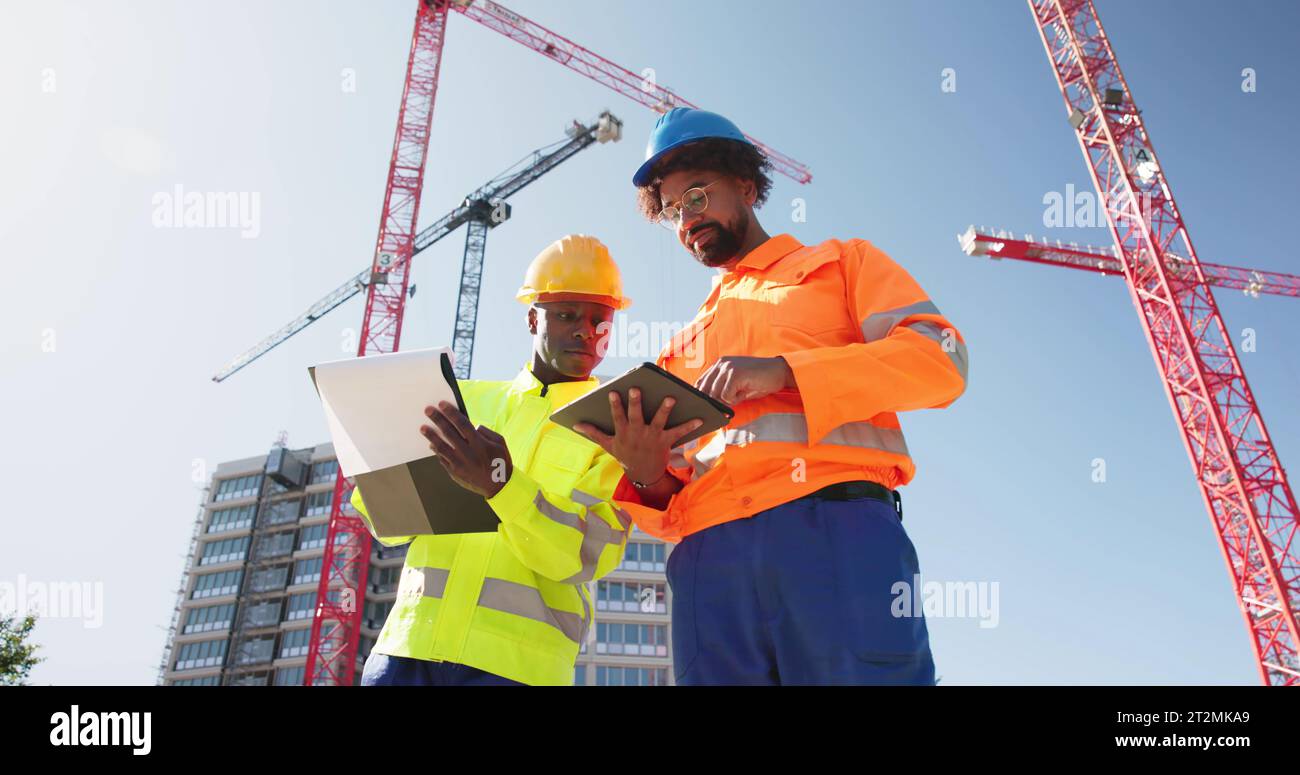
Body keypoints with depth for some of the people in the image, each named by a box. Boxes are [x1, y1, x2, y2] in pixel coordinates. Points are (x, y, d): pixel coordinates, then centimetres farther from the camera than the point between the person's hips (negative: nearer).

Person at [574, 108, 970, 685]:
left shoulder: (841, 263, 20)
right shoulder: (683, 345, 30)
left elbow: (941, 357, 1)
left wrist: (784, 371, -10)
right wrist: (648, 475, 1)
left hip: (836, 529, -3)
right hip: (707, 563, 4)